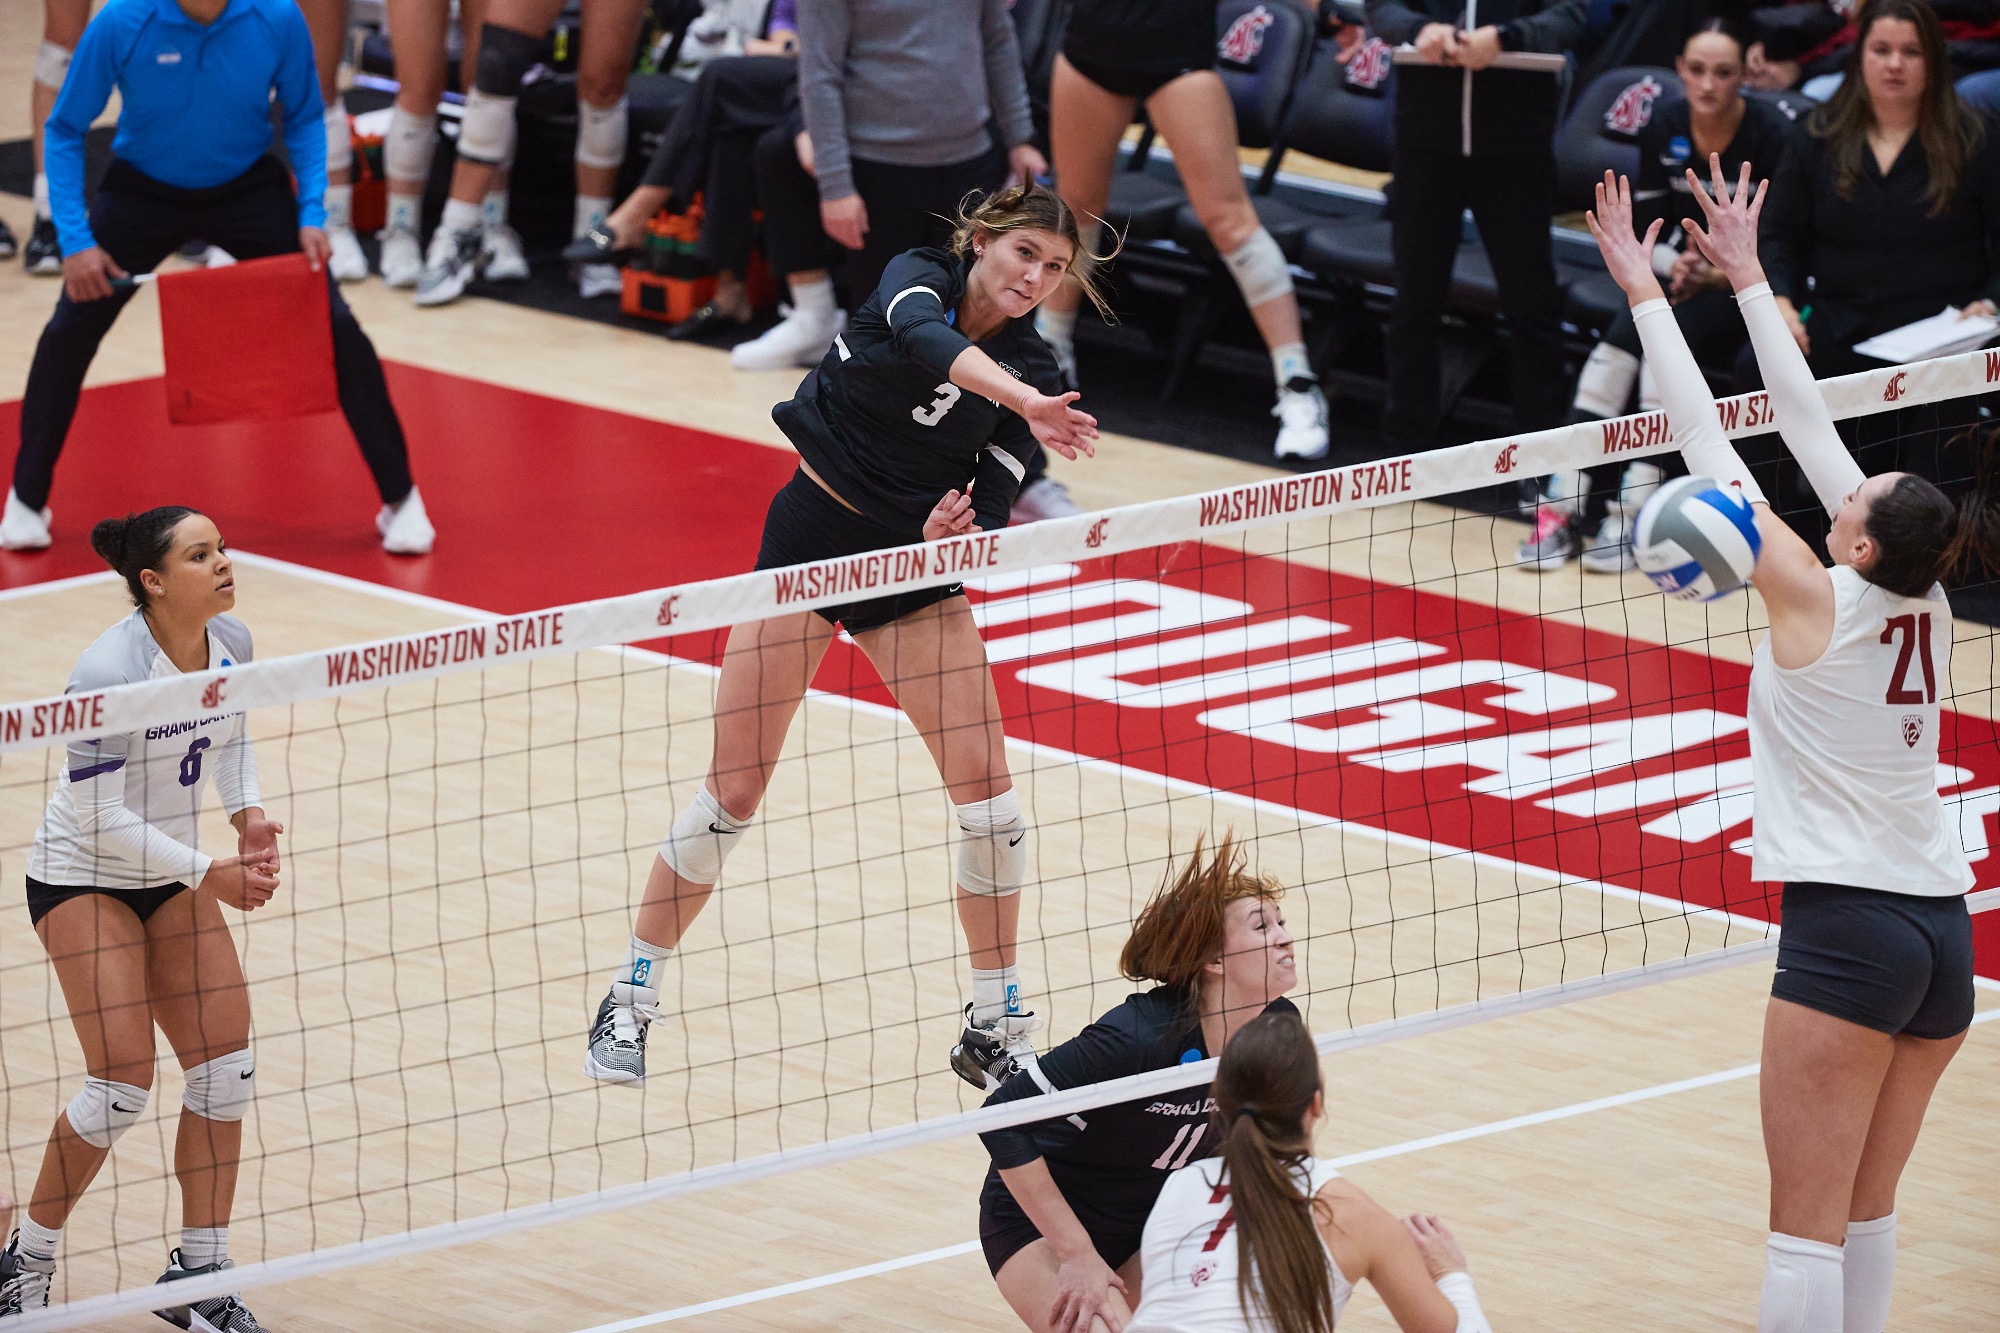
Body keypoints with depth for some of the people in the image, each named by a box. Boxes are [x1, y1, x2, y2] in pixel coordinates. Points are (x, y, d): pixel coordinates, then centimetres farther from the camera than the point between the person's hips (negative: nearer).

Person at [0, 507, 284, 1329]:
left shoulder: (232, 643, -6)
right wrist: (208, 876, -21)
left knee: (227, 1069, -2)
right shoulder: (109, 672, -27)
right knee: (123, 1083, -14)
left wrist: (247, 816, -4)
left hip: (172, 877, 7)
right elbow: (103, 818, -24)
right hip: (83, 877, -7)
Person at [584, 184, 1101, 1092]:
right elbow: (922, 337, -38)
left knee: (987, 789, -9)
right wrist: (1020, 399, -54)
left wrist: (957, 533, -36)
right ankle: (630, 1001, 13)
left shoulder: (1033, 370, -5)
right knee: (733, 790, -2)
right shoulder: (920, 276, -13)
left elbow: (991, 509, -12)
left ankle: (995, 1026, 6)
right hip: (810, 536, -3)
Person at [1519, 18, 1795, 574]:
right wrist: (1674, 265, -16)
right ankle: (1565, 506, -31)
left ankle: (1632, 518, -35)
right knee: (1621, 341, -26)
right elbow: (1643, 229, 5)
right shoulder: (1665, 128, 1)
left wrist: (1716, 273, -26)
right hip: (1685, 279, 4)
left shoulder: (1771, 136, -14)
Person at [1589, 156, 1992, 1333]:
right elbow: (1810, 425, 11)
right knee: (1869, 1219, 15)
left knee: (1810, 1230, -5)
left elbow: (1708, 443, -6)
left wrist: (1645, 289, 1)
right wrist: (1746, 277, 19)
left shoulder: (1816, 601, -11)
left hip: (1850, 927, -7)